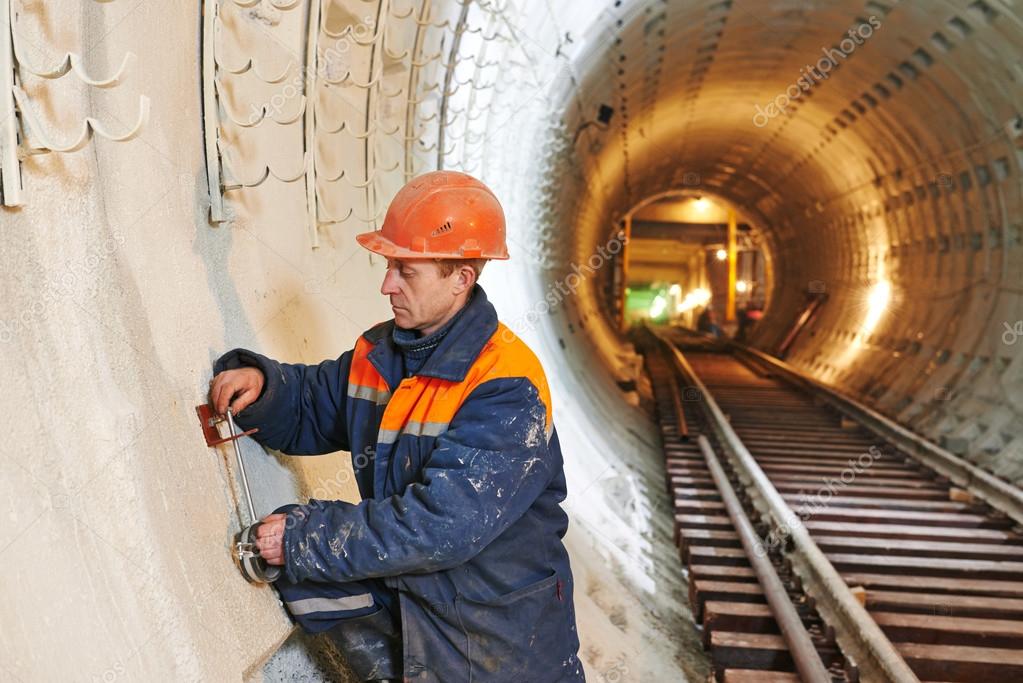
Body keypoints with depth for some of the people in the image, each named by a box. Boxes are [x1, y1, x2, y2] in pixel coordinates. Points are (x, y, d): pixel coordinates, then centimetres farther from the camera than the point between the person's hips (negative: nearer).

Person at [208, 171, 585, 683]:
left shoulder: (507, 390, -24)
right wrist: (258, 384, -10)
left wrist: (304, 539, -24)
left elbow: (441, 525, -29)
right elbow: (306, 411, 12)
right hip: (402, 592, 5)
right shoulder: (378, 353, 0)